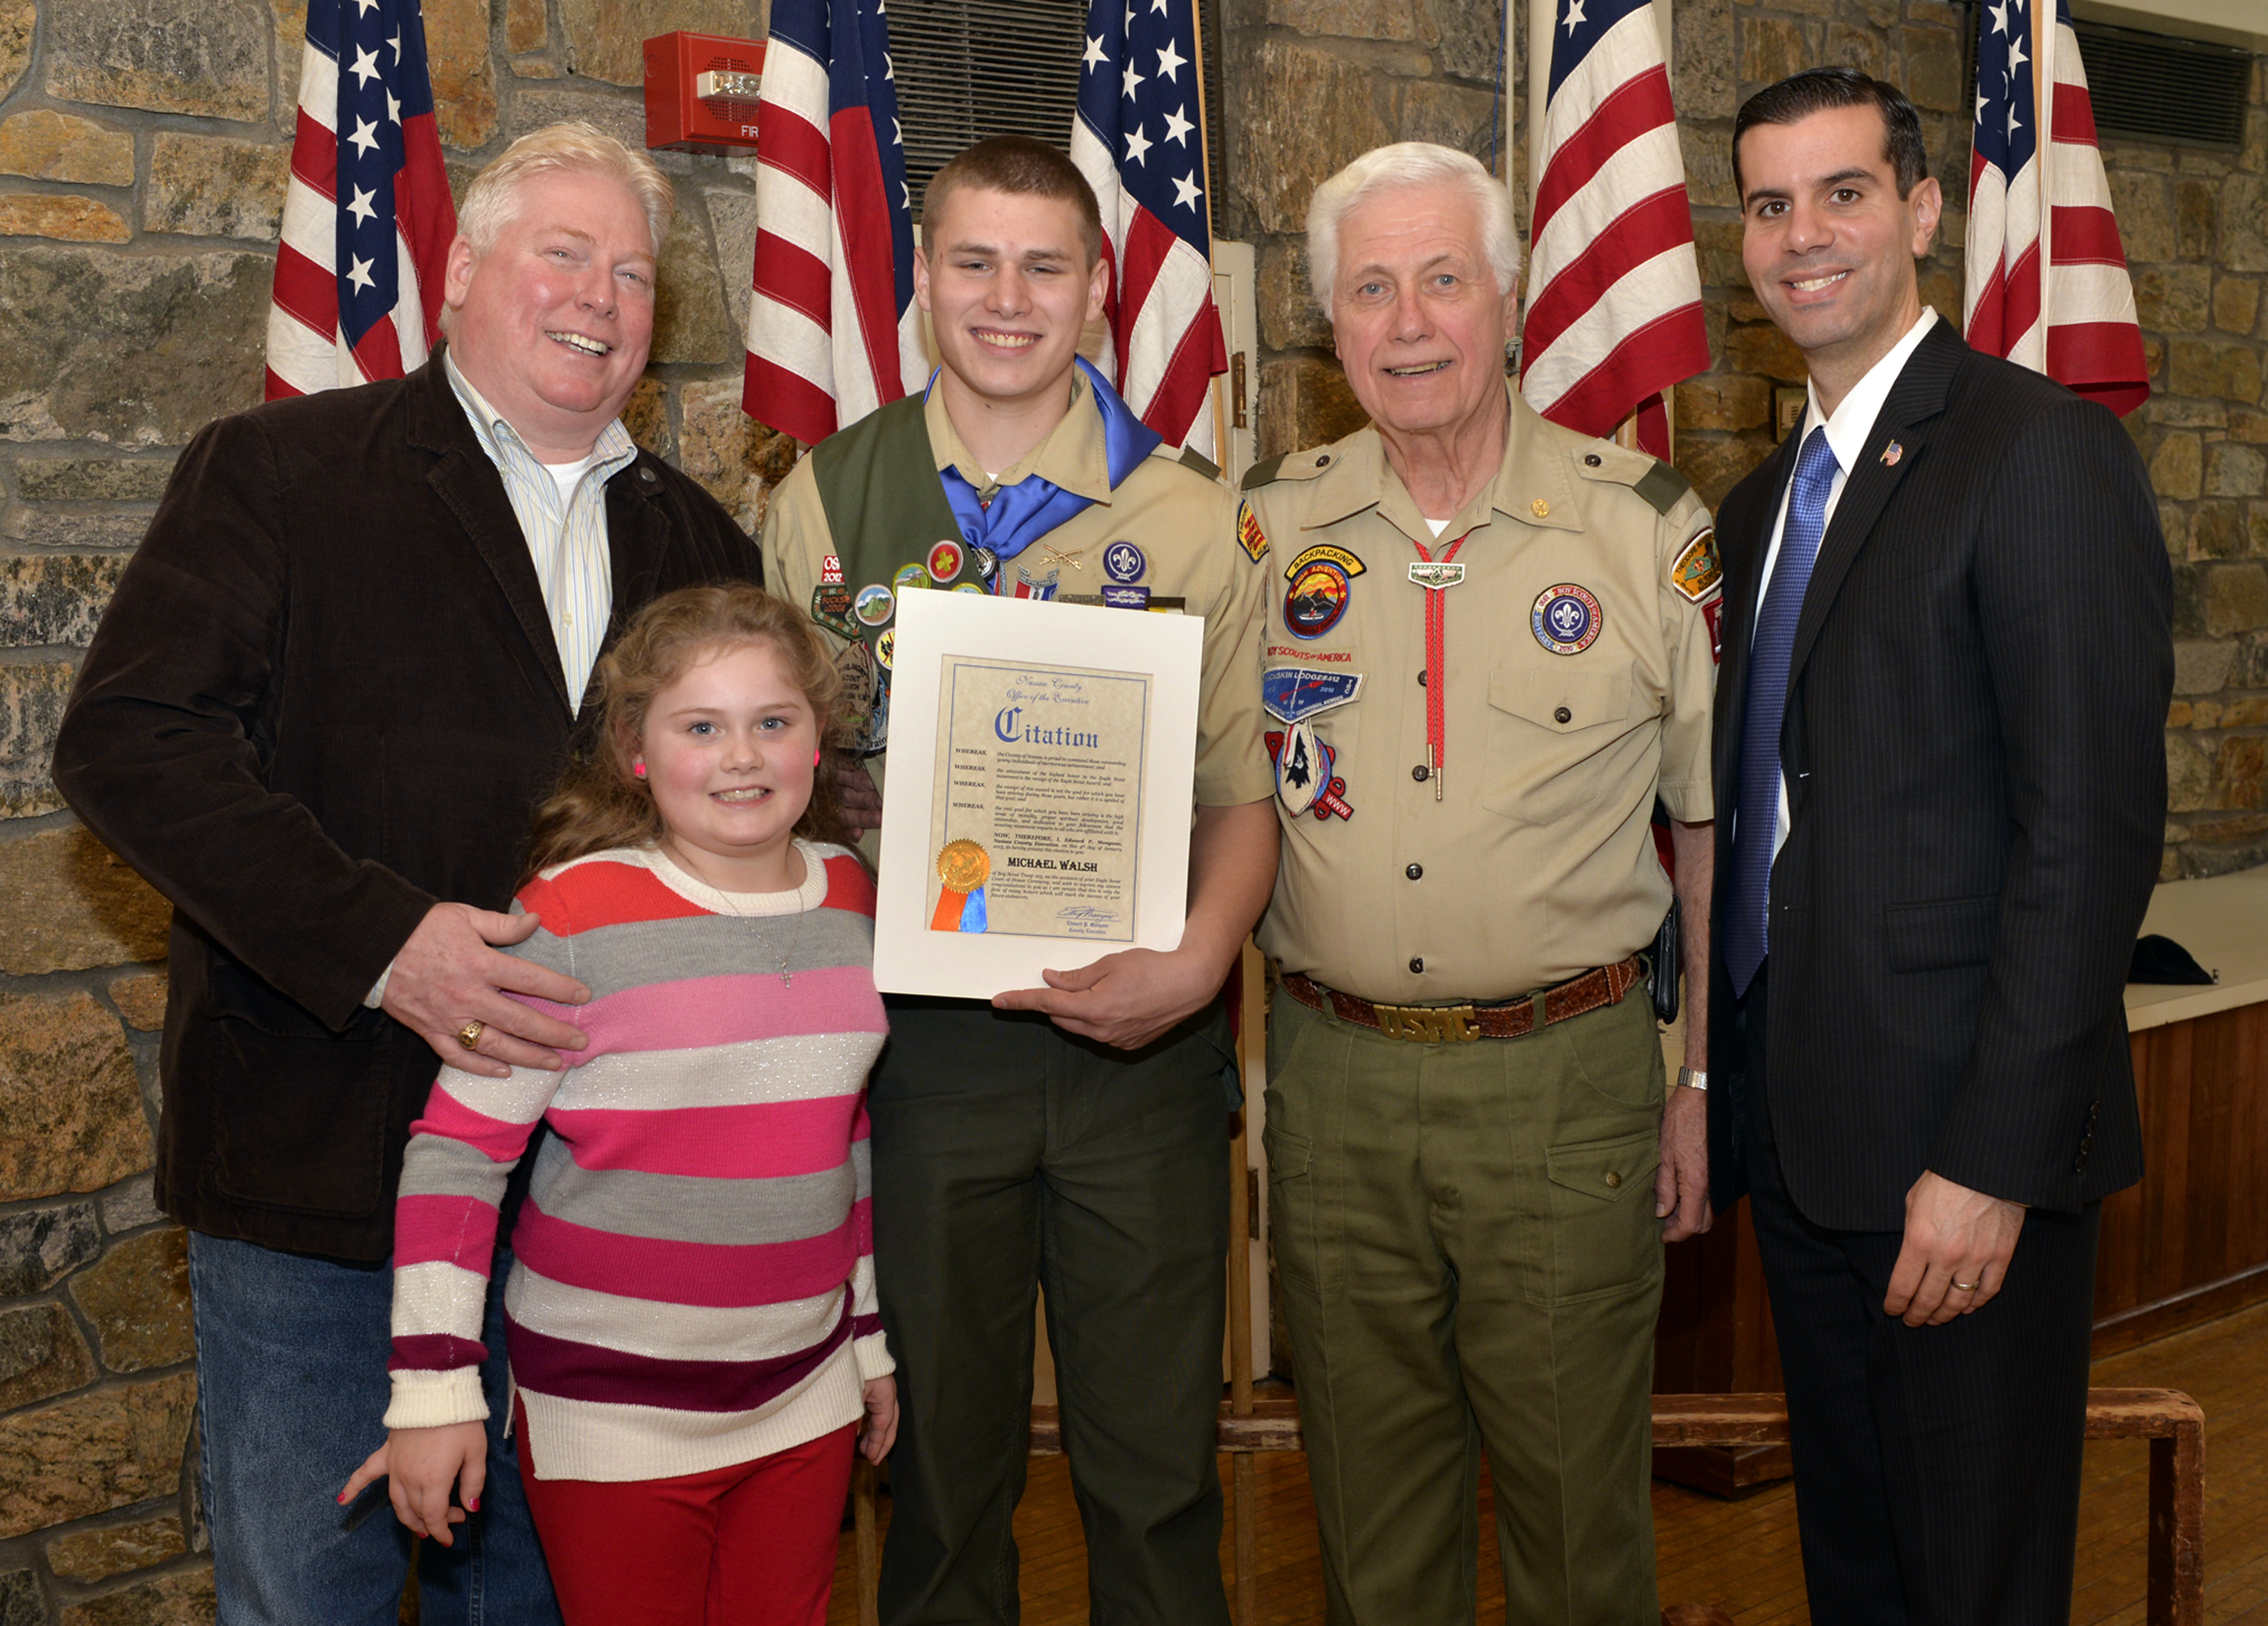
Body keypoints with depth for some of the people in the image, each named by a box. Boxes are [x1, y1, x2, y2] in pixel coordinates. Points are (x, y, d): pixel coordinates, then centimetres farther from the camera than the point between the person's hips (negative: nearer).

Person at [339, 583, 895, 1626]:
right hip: (611, 1411, -5)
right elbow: (456, 1153, -12)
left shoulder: (852, 901, 3)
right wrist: (434, 1387, -13)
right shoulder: (573, 917, -14)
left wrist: (871, 1330, 18)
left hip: (805, 1397, 5)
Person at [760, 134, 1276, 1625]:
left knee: (1158, 1456, 11)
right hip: (913, 1038, 1)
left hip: (1139, 1044, 0)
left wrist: (1196, 961, -17)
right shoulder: (827, 500, 3)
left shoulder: (1191, 514, 1)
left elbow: (1245, 790, 0)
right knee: (939, 1446, 15)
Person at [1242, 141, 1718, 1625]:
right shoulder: (1272, 529, 3)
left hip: (1567, 1076, -2)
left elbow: (1714, 822, 2)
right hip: (1333, 1078, 2)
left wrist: (1708, 1081, 0)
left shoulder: (1651, 528, -3)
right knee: (1372, 1501, 17)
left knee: (1576, 1497, 11)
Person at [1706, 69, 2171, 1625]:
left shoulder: (2045, 452, -12)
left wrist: (1992, 1160, -21)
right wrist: (1726, 1091, 9)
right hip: (1798, 1132, 7)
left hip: (1959, 1146, -7)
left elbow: (2095, 828, -18)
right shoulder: (1763, 499, 13)